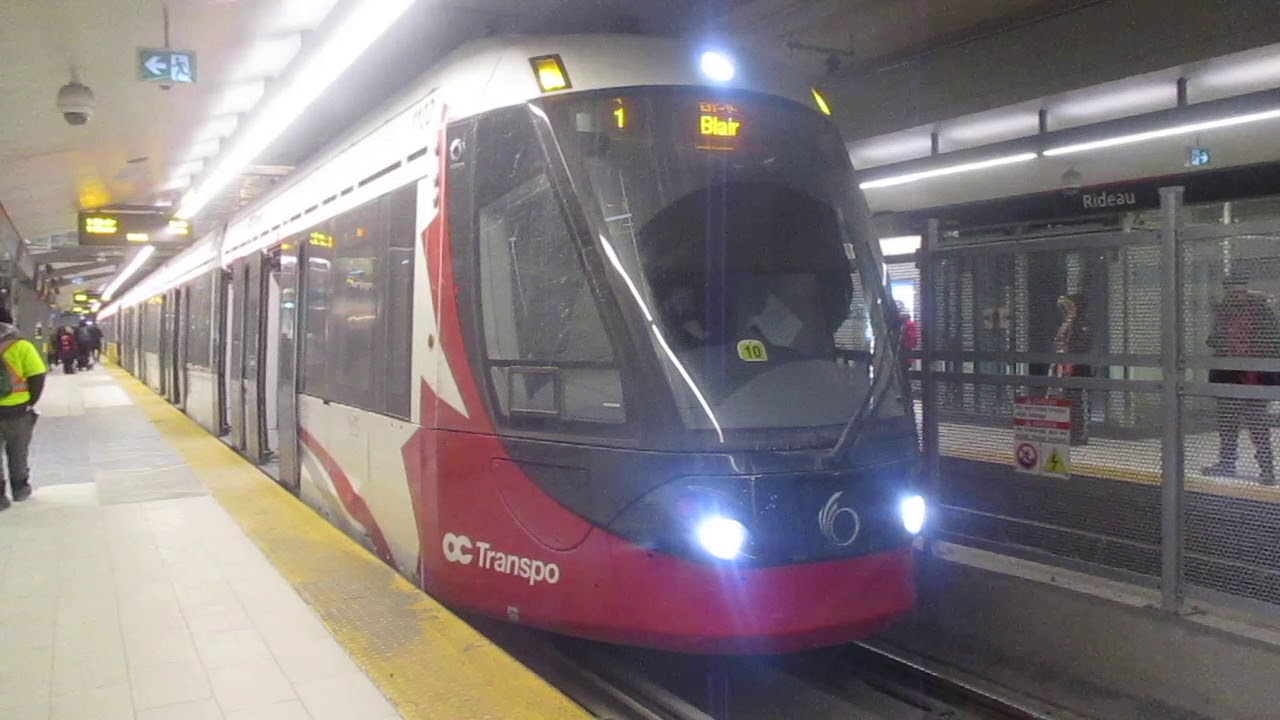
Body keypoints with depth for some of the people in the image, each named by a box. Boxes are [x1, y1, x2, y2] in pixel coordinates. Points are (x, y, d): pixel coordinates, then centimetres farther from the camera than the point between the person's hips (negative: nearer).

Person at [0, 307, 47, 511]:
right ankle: (20, 488, 29)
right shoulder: (21, 346, -10)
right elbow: (37, 378, -12)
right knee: (18, 452, 17)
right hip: (17, 410, -1)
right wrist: (30, 402, 3)